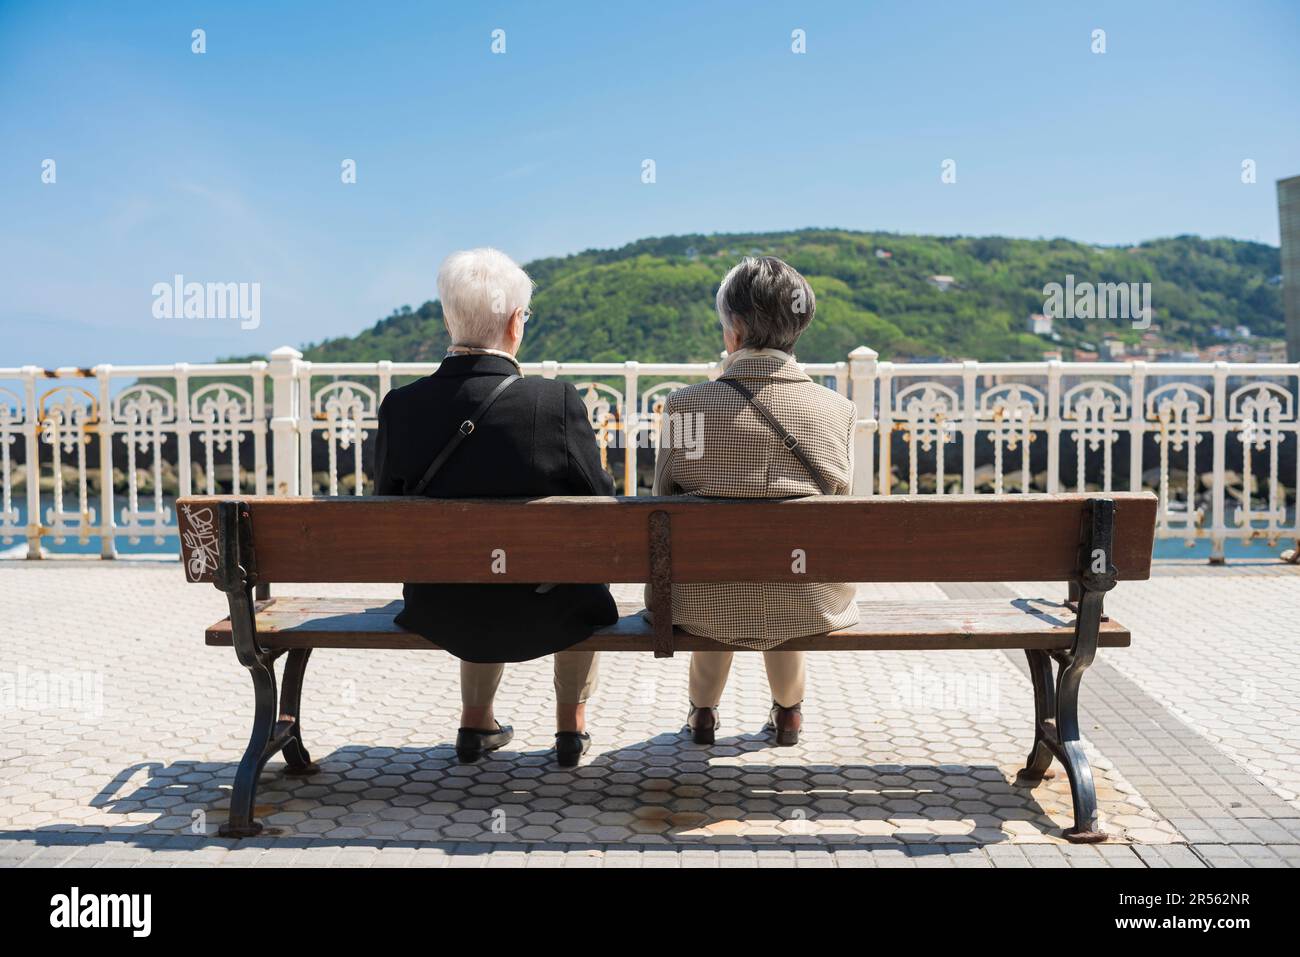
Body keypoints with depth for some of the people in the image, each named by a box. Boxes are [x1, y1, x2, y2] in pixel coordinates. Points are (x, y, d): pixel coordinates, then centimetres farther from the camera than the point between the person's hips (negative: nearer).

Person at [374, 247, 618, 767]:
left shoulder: (400, 406, -12)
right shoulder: (557, 402, -21)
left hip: (437, 615, 3)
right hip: (546, 618, -2)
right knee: (585, 582, 33)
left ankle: (477, 722, 44)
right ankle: (571, 724, 40)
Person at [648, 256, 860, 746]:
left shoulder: (686, 405, -15)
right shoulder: (836, 410, -10)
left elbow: (663, 501, -2)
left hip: (706, 606, -1)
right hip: (810, 606, 1)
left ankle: (703, 711, 53)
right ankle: (788, 711, 53)